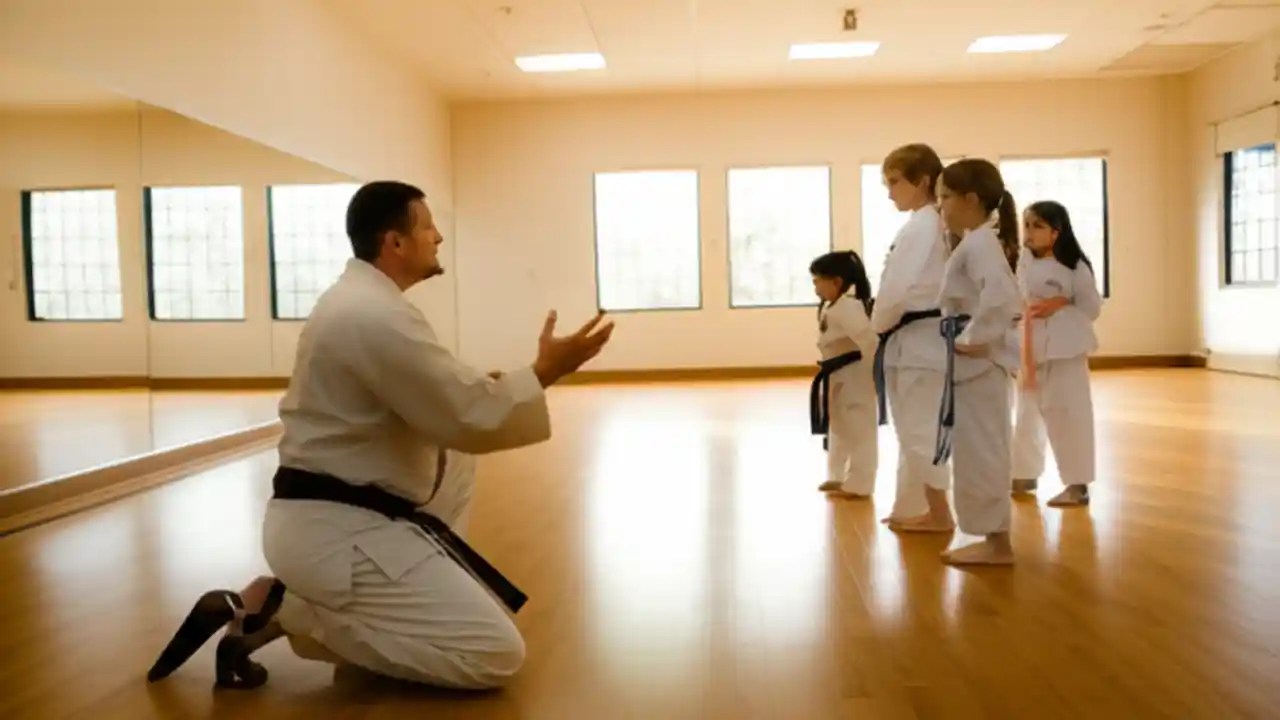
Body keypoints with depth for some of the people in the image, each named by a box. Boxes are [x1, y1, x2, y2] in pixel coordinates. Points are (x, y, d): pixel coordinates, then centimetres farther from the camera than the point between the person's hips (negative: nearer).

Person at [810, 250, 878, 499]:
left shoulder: (848, 308, -21)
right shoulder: (833, 308, 11)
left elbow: (869, 341, -28)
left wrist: (874, 372, -25)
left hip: (854, 376, -11)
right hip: (839, 376, 11)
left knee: (859, 430, -1)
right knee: (839, 429, 19)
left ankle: (858, 484, 6)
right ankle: (839, 477, 32)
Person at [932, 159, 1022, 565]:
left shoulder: (978, 244, -17)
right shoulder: (980, 241, 15)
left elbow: (1000, 296, -33)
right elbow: (1001, 295, 22)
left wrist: (974, 339, -24)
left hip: (977, 362, -11)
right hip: (976, 362, 11)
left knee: (981, 452, -2)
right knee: (979, 451, 15)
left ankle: (997, 543, 8)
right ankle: (994, 539, 25)